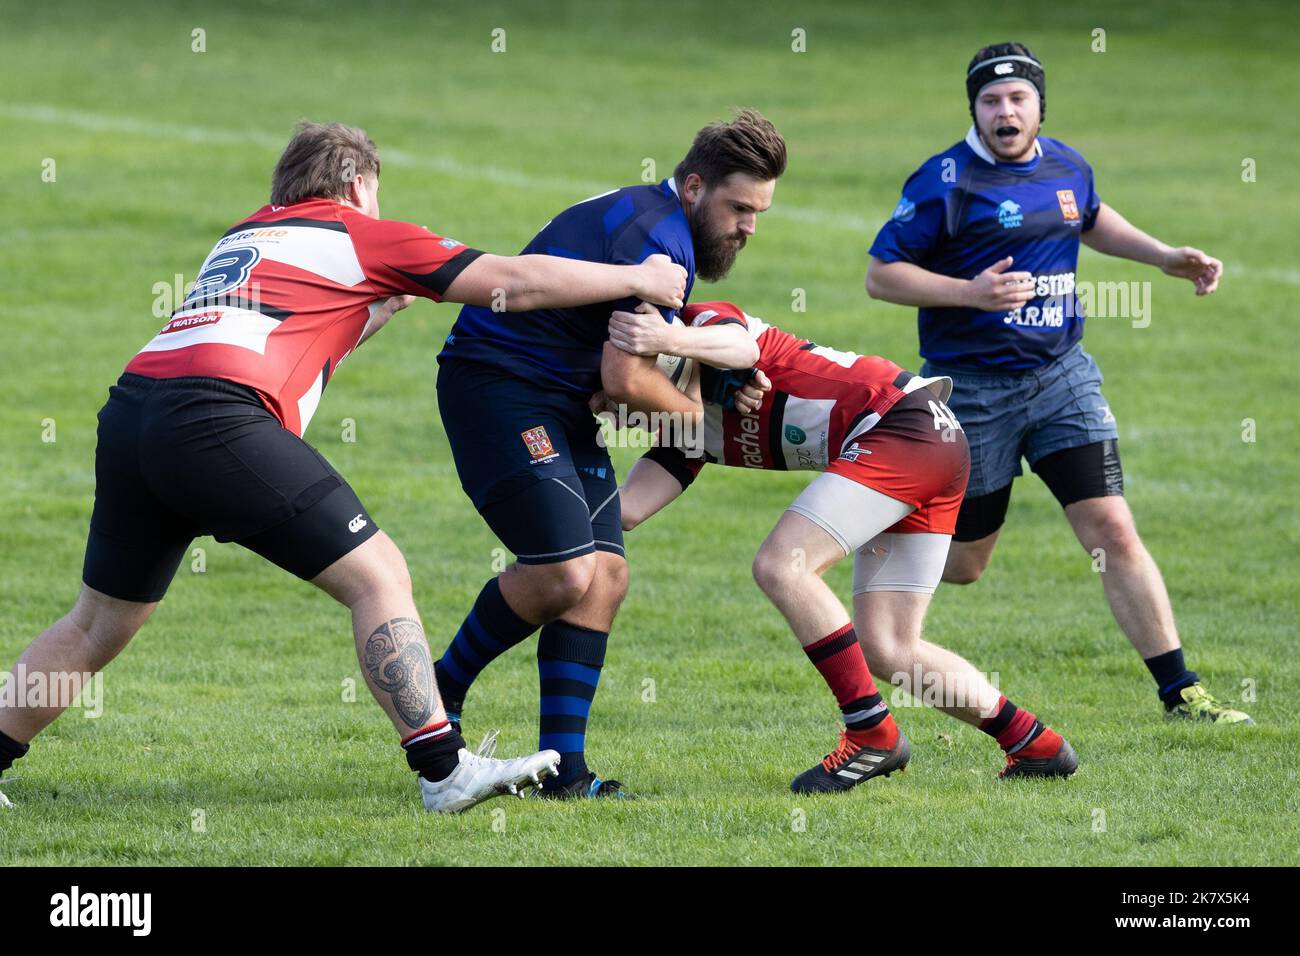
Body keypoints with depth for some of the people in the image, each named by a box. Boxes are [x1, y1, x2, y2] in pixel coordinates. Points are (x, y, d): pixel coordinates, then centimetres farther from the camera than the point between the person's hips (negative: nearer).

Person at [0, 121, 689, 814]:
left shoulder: (244, 234, 31)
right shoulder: (361, 236, 12)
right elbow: (518, 282, 12)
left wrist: (384, 303, 46)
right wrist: (637, 280, 21)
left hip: (129, 412, 7)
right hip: (214, 418, -7)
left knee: (97, 626, 21)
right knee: (378, 575, -1)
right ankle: (445, 770, -5)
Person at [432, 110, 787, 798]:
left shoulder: (635, 214, 16)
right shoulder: (659, 241, -18)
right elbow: (624, 379, -20)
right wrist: (695, 412, -2)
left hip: (559, 399, 11)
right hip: (497, 386, -11)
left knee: (606, 573, 1)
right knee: (565, 571, -20)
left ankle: (562, 767, -1)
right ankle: (441, 688, 2)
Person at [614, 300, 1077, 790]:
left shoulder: (703, 318, -1)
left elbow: (742, 346, -27)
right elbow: (627, 510, 4)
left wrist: (673, 340, -45)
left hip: (900, 417, -10)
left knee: (781, 566, -17)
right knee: (886, 650, 5)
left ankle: (872, 733, -14)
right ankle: (1037, 745, 14)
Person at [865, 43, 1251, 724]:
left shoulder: (1067, 166, 7)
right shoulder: (946, 182, -12)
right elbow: (881, 275, -12)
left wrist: (1165, 257, 19)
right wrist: (970, 292, -24)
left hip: (1061, 376, 4)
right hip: (972, 388, -4)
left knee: (1113, 531, -8)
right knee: (963, 562, 7)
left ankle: (1180, 693, -7)